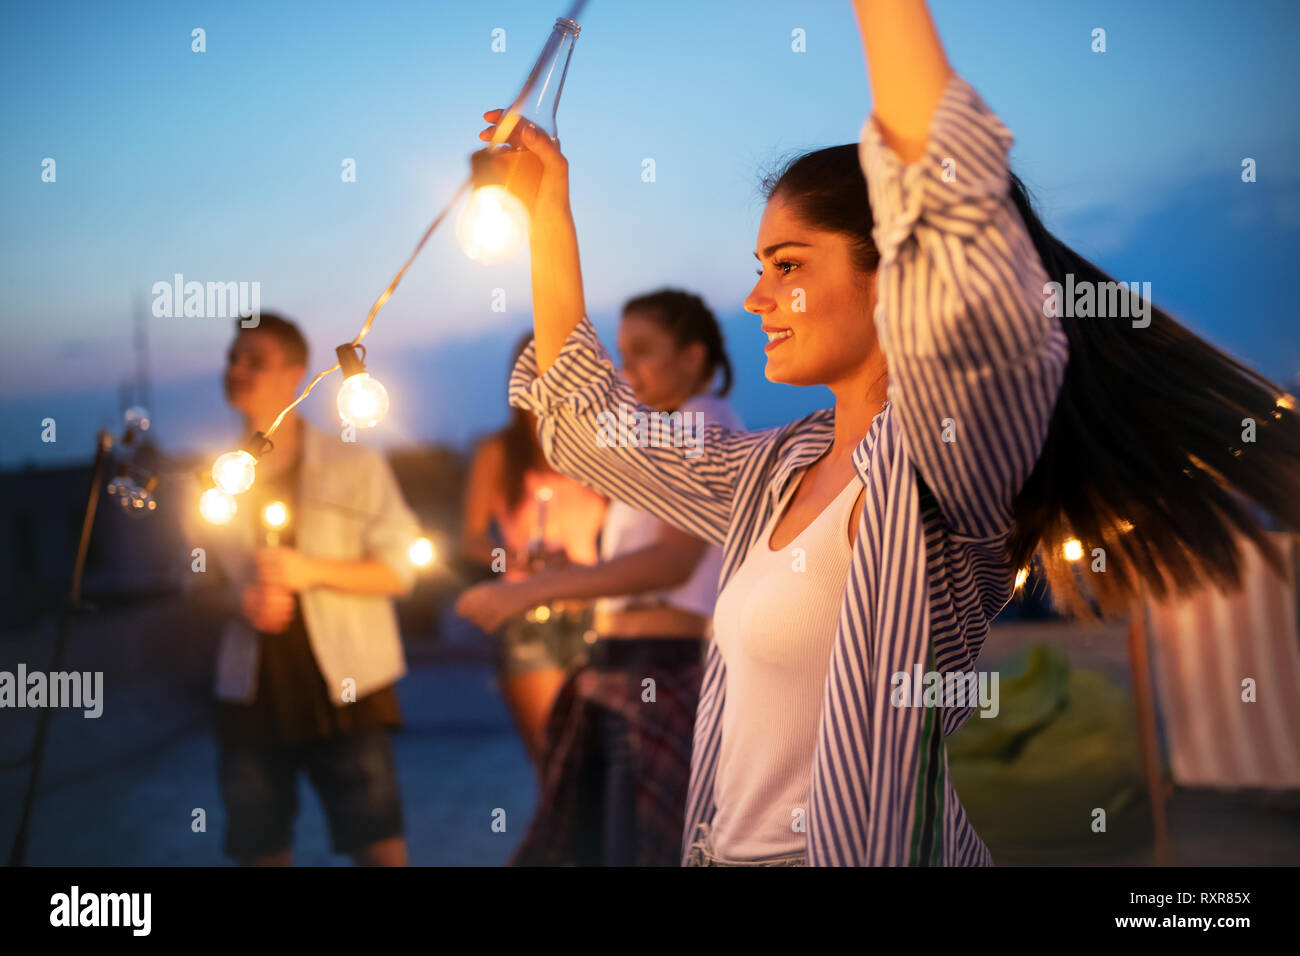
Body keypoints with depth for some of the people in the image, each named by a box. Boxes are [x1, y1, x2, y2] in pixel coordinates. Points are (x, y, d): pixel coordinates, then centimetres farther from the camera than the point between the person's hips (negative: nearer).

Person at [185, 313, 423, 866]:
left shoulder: (354, 467, 0)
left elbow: (398, 569, -2)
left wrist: (312, 570, -17)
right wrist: (241, 602, -6)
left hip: (345, 690, -3)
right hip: (251, 694, 3)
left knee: (379, 847, -6)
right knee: (260, 851, 6)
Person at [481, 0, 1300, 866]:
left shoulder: (933, 476, -16)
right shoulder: (777, 471, 9)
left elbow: (963, 285, -37)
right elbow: (583, 413, 20)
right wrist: (549, 202, 17)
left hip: (870, 854, -8)